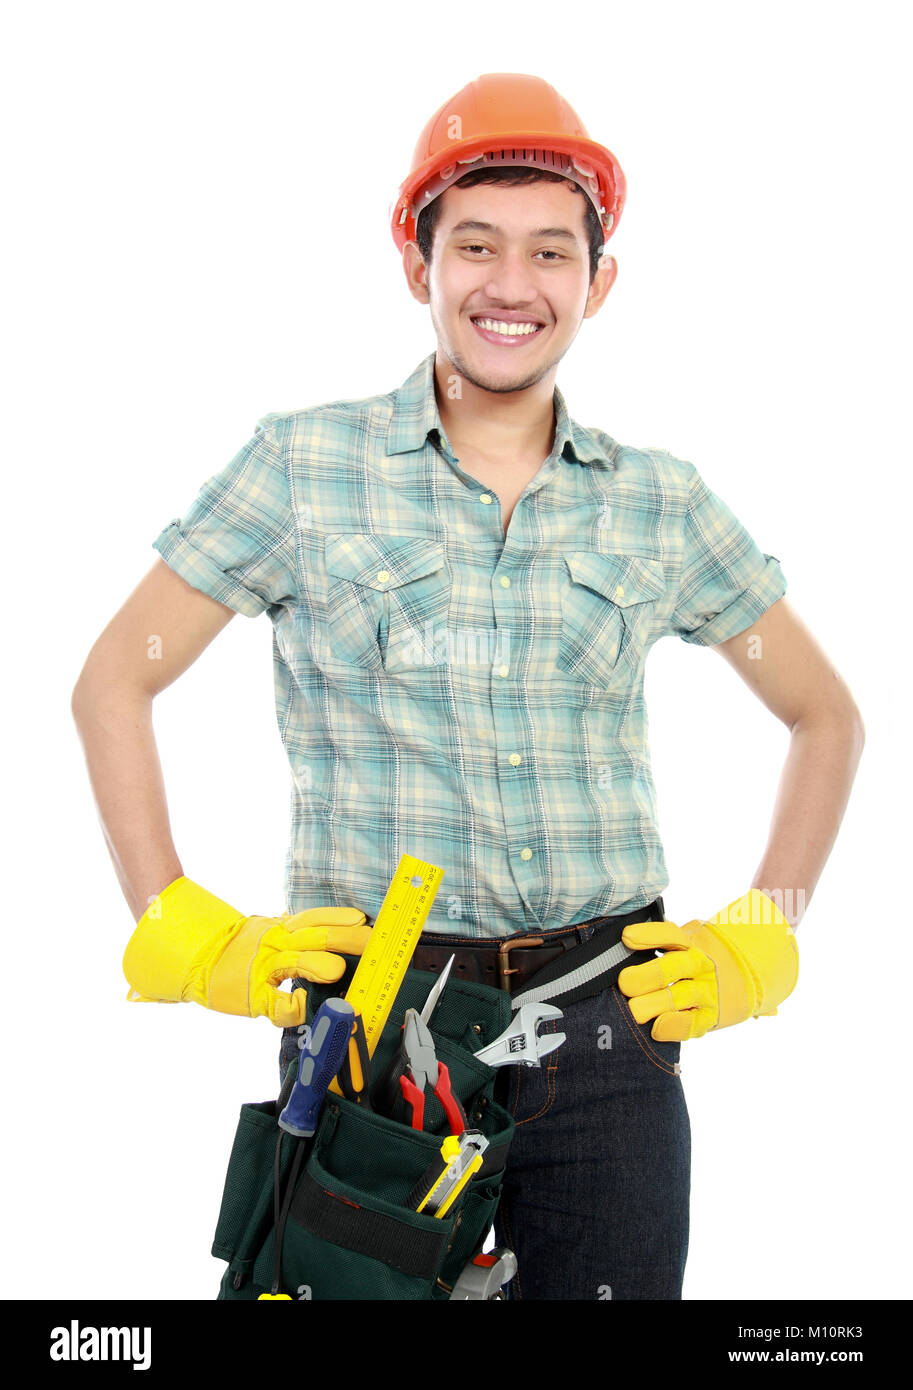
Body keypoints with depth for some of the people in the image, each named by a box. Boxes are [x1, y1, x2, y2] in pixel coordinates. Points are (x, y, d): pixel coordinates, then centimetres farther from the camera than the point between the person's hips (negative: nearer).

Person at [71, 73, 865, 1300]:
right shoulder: (306, 464, 0)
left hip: (607, 1022, 2)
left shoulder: (659, 503, 5)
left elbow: (825, 713, 16)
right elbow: (113, 682, 5)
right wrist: (185, 935, -3)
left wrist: (762, 938, 6)